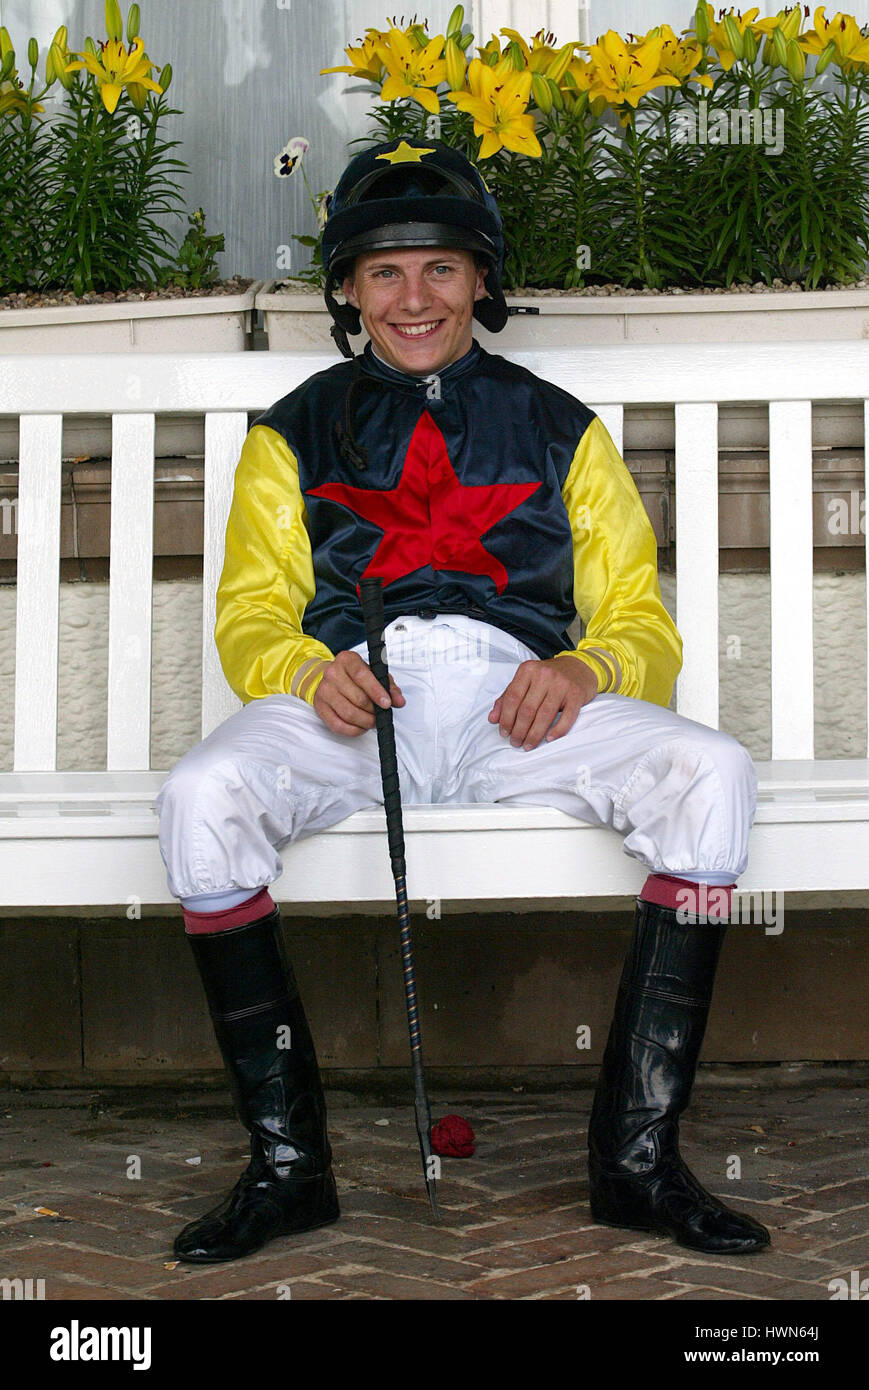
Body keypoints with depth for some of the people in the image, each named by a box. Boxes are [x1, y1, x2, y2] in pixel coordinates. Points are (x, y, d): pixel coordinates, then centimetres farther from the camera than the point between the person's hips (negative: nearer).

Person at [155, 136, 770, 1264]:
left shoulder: (560, 430, 25)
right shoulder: (295, 435, 25)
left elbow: (642, 622, 16)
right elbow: (250, 616, 15)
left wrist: (586, 671, -9)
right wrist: (309, 671, -10)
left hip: (518, 696, 0)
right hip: (349, 698, 0)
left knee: (712, 774, -29)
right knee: (202, 797, -32)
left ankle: (637, 1157, -23)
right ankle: (287, 1160, -21)